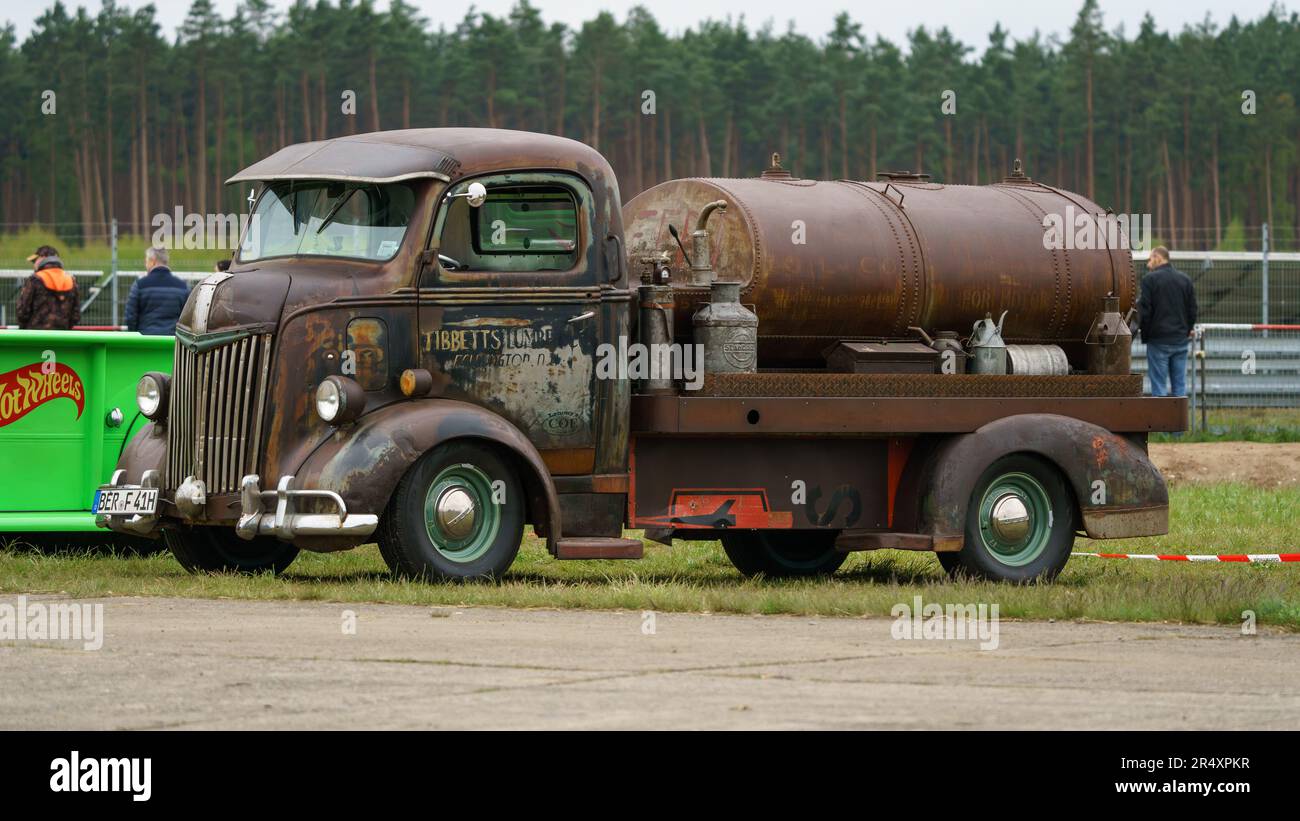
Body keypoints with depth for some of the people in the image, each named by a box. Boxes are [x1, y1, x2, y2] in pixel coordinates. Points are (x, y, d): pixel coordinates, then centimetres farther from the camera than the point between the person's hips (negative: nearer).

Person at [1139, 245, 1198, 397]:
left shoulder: (1150, 279, -8)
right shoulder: (1185, 279, 8)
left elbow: (1145, 311, -9)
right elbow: (1193, 310, 9)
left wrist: (1145, 335, 2)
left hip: (1158, 340, -5)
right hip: (1180, 341, 5)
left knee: (1159, 385, -3)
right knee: (1179, 384, 7)